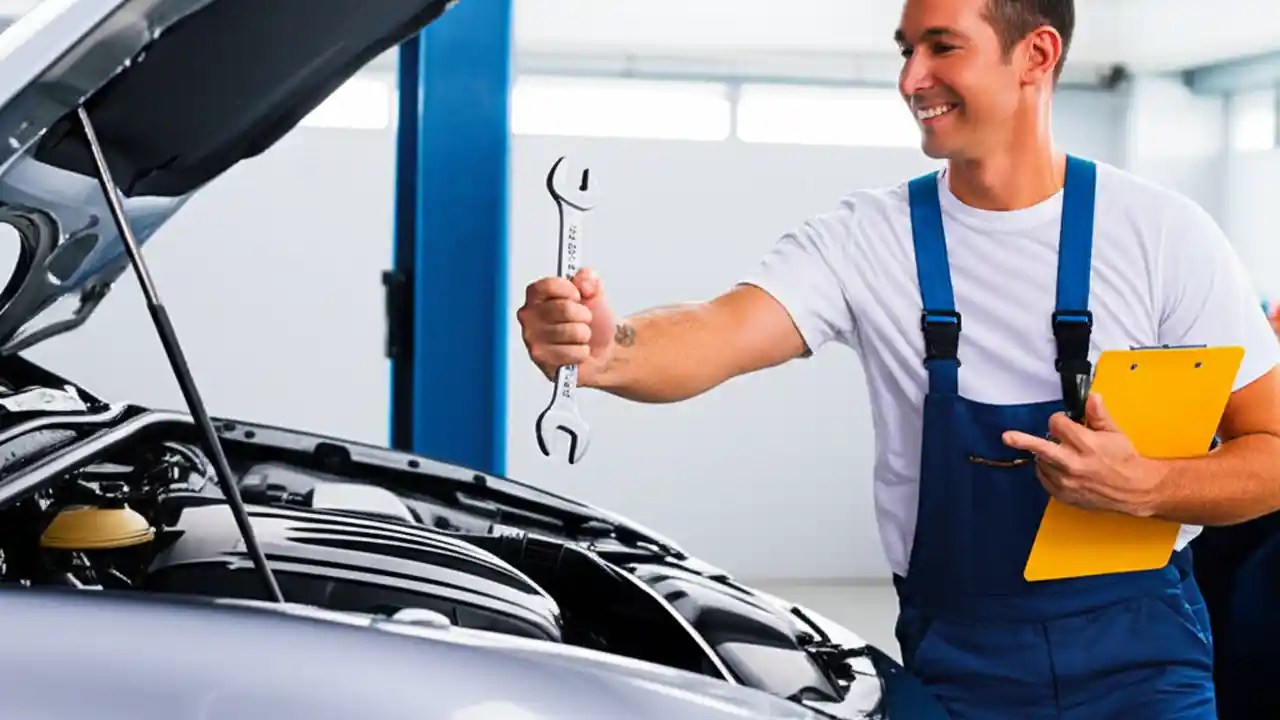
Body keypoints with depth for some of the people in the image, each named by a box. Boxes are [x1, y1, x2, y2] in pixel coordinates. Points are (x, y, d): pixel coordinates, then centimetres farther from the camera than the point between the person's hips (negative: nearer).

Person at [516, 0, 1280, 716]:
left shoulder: (1165, 233, -6)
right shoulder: (867, 237, -5)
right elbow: (721, 335, -22)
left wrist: (1144, 485, -23)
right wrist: (607, 350, -44)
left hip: (1139, 653, -1)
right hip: (955, 656, 1)